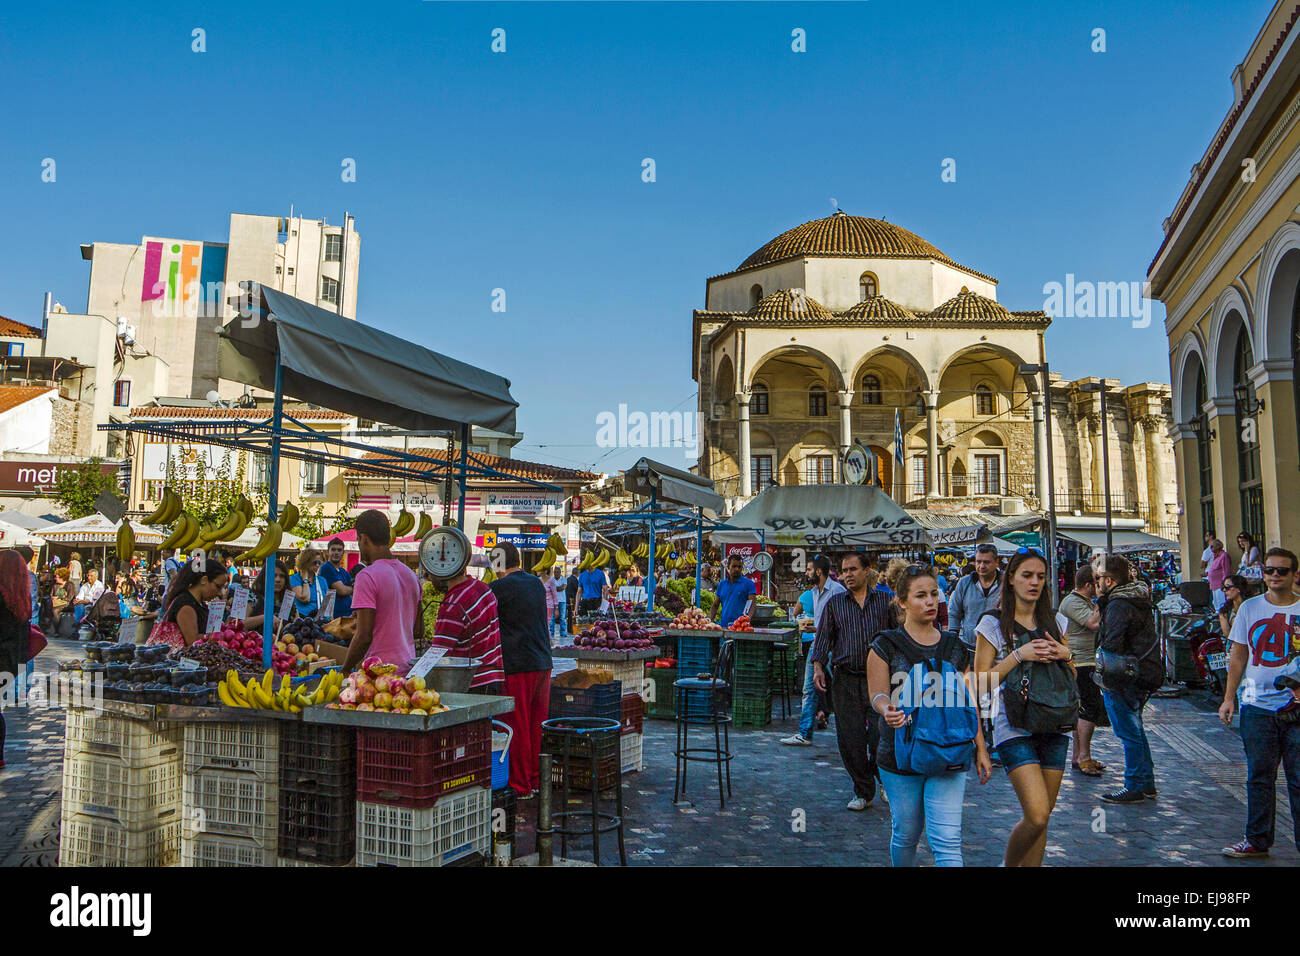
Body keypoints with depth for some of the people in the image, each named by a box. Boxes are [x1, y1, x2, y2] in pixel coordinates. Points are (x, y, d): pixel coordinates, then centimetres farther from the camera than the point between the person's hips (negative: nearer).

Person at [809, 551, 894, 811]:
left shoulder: (884, 600, 8)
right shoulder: (834, 603, 11)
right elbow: (824, 636, 9)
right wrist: (818, 666, -3)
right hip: (845, 679, 2)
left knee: (880, 733, -8)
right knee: (851, 738, 2)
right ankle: (863, 792, 16)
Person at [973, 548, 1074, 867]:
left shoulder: (1055, 622, 12)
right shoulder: (993, 623, -3)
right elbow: (981, 681, -6)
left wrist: (1066, 655, -2)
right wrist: (1019, 655, -15)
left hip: (1054, 727, 5)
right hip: (1014, 728, -5)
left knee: (1041, 817, 7)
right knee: (1037, 817, -14)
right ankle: (1008, 864, 13)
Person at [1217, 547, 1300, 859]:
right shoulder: (1250, 608, 8)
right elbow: (1238, 656, 12)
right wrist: (1229, 697, 8)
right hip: (1257, 706, 2)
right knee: (1259, 777, 9)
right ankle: (1257, 841, 19)